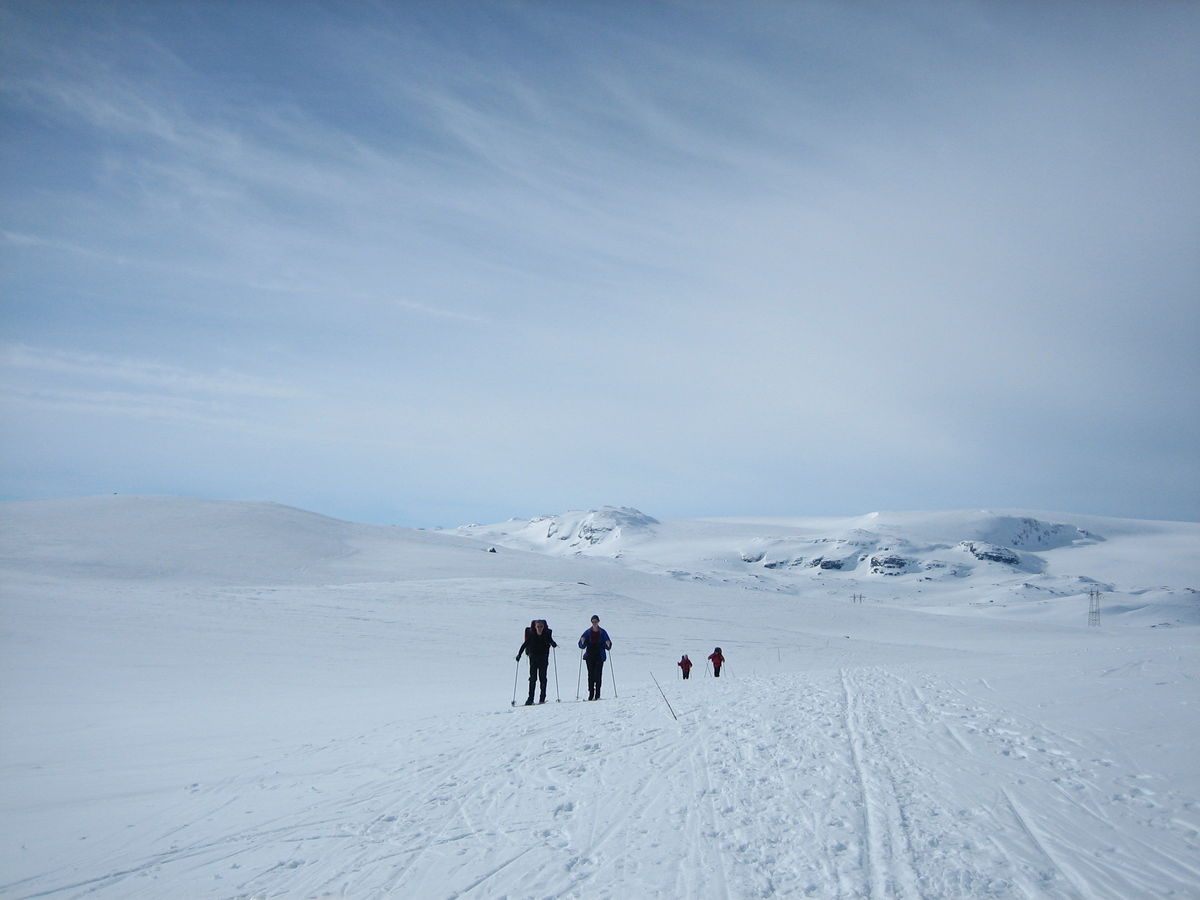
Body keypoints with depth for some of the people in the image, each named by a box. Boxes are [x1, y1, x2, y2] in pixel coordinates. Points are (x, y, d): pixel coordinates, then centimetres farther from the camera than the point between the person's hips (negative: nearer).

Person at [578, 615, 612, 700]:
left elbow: (608, 647, 7)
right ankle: (591, 694, 1)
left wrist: (608, 644, -14)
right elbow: (582, 646, 6)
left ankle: (597, 695, -4)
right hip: (590, 656, 1)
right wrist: (582, 642, -15)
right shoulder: (588, 632, 7)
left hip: (600, 657, -1)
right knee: (591, 675, -2)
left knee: (598, 675, -7)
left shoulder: (603, 632, 5)